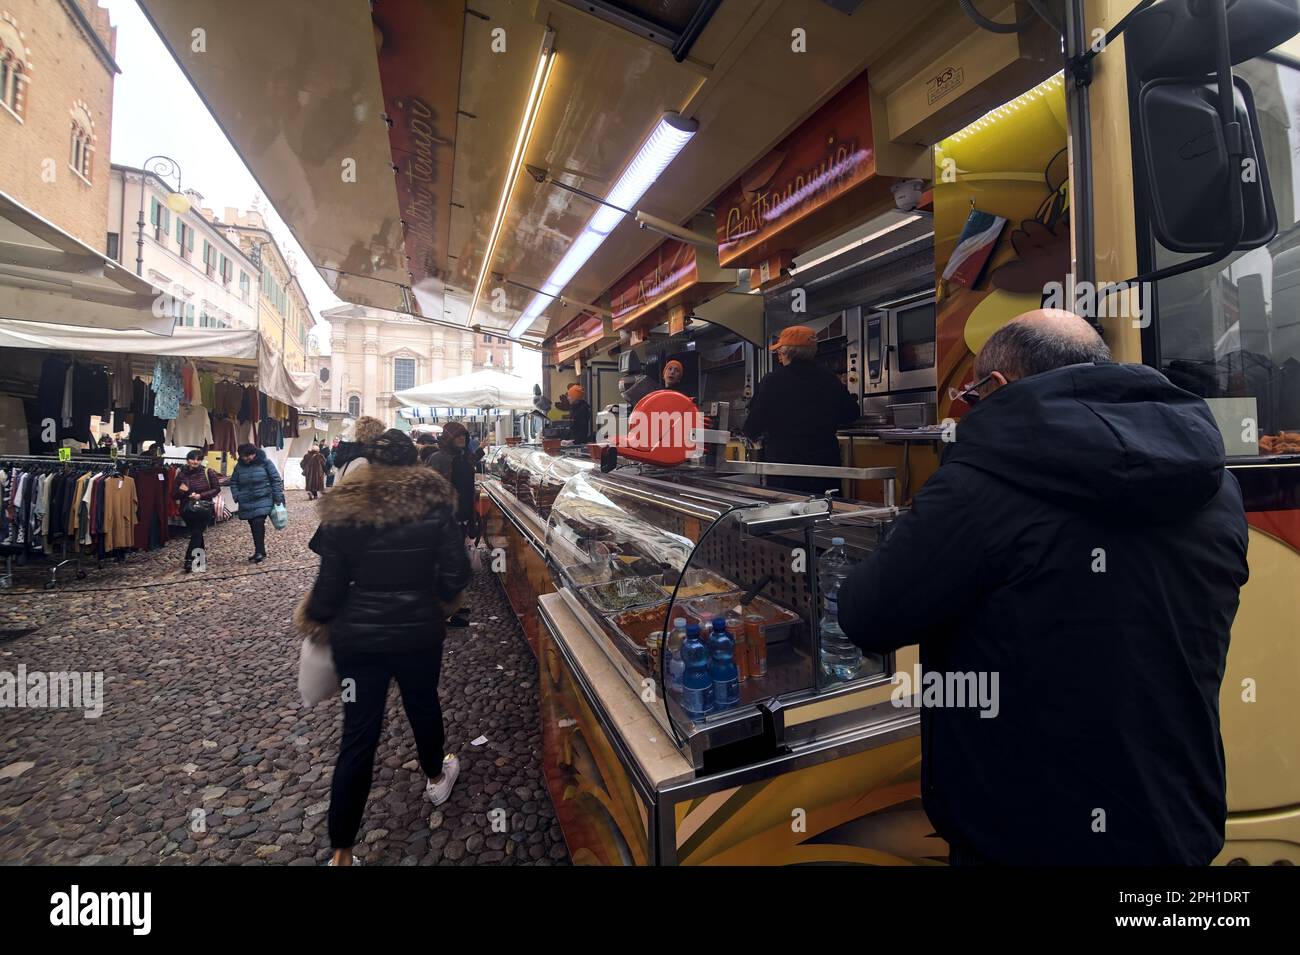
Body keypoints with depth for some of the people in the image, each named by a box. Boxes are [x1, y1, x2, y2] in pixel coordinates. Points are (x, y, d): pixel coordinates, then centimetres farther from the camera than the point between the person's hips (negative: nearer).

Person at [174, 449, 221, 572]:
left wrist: (201, 495, -14)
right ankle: (202, 554, 31)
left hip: (204, 509, -3)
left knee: (196, 533, -11)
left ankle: (189, 560, -12)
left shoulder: (208, 473, -4)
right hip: (187, 510, 3)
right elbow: (175, 496, 7)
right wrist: (180, 491, -15)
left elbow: (217, 489, -3)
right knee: (197, 533, 13)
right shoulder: (181, 475, 3)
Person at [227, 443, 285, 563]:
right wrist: (237, 496, 3)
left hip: (263, 500, -5)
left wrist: (277, 497, -7)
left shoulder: (265, 462, -5)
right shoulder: (239, 466, 6)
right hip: (247, 502, 5)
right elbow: (233, 482, 17)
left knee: (258, 523, -16)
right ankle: (260, 551, 16)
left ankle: (260, 552, -10)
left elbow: (276, 479, -3)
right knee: (253, 526, 7)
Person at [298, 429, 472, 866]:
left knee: (359, 732, 9)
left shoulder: (343, 509, -6)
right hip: (419, 631, 0)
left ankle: (341, 850, 22)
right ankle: (435, 778, 50)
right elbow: (456, 573, -9)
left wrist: (309, 615, 15)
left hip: (357, 635, 1)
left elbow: (331, 584, -6)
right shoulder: (433, 502, -8)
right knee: (423, 705, 24)